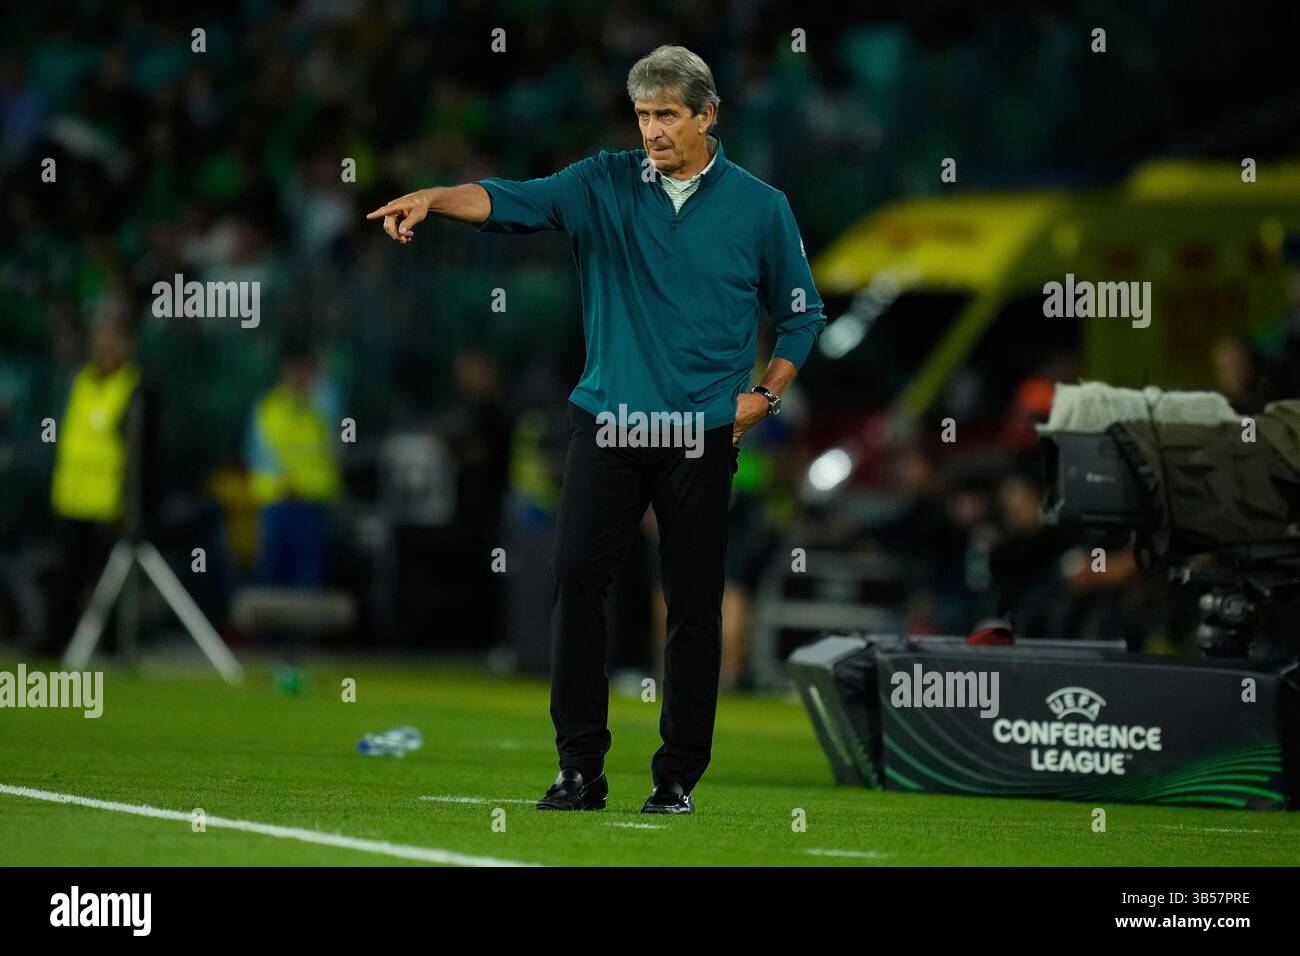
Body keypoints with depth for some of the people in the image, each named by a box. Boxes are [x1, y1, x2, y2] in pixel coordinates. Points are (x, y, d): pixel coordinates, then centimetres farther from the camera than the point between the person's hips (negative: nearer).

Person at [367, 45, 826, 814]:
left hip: (702, 434, 0)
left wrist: (766, 396, 1)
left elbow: (802, 315, 12)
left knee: (694, 605, 2)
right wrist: (435, 197, -29)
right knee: (576, 577, -11)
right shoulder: (605, 185, 3)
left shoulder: (759, 207, 3)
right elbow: (511, 202, -11)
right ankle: (581, 769, -5)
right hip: (607, 424, 1)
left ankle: (679, 777, 12)